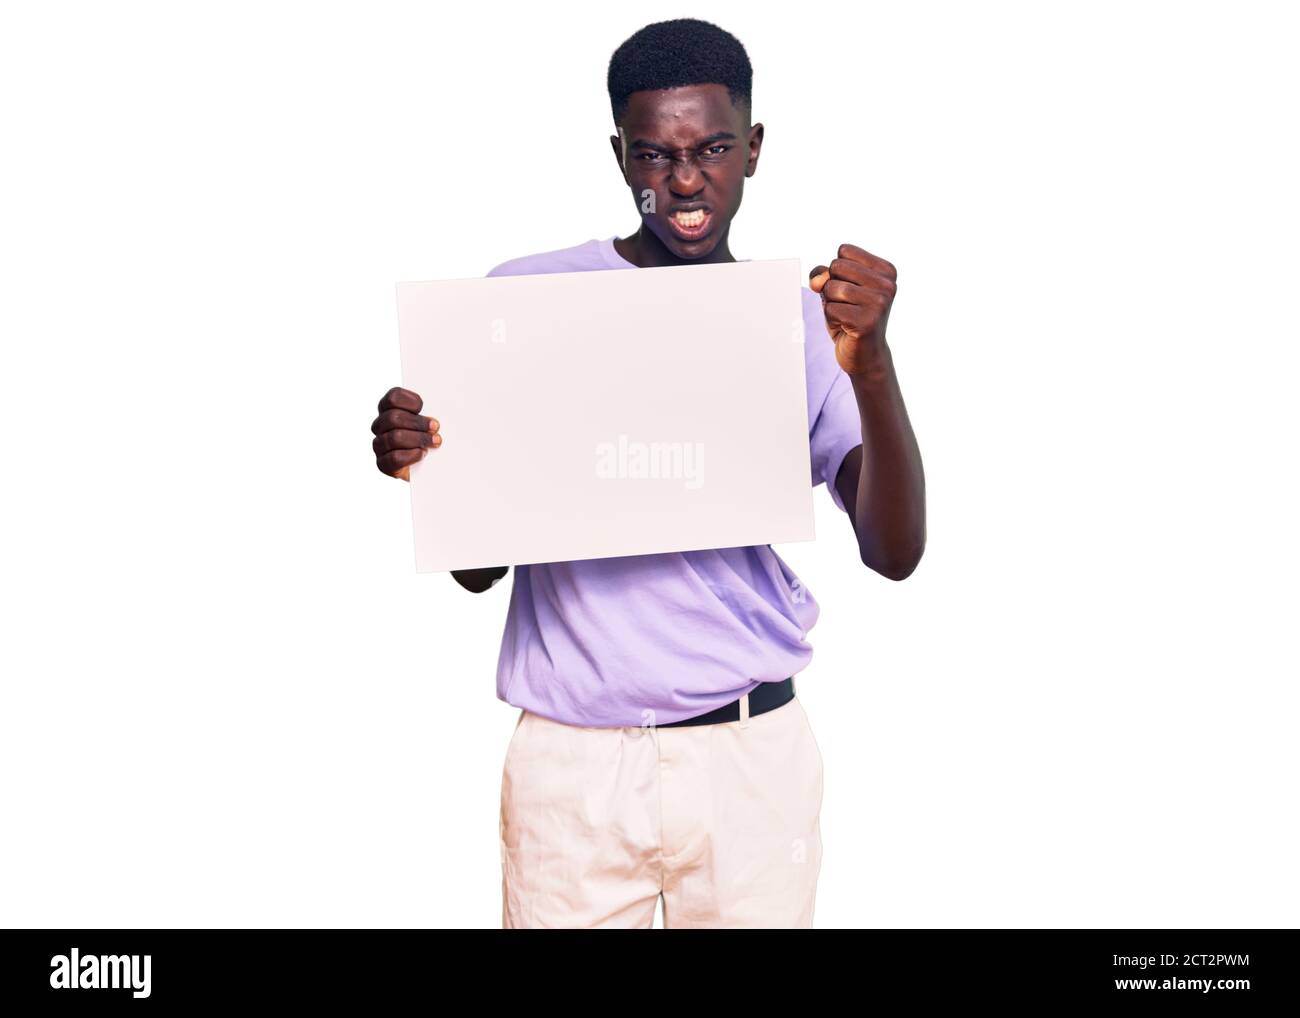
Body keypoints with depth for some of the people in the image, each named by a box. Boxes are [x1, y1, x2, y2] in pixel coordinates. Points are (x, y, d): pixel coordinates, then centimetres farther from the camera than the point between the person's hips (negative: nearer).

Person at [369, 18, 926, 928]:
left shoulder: (806, 321, 2)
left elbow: (896, 553, -9)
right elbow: (479, 568, 3)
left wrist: (870, 361, -23)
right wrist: (421, 468, -18)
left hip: (752, 758, 1)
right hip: (569, 758, 0)